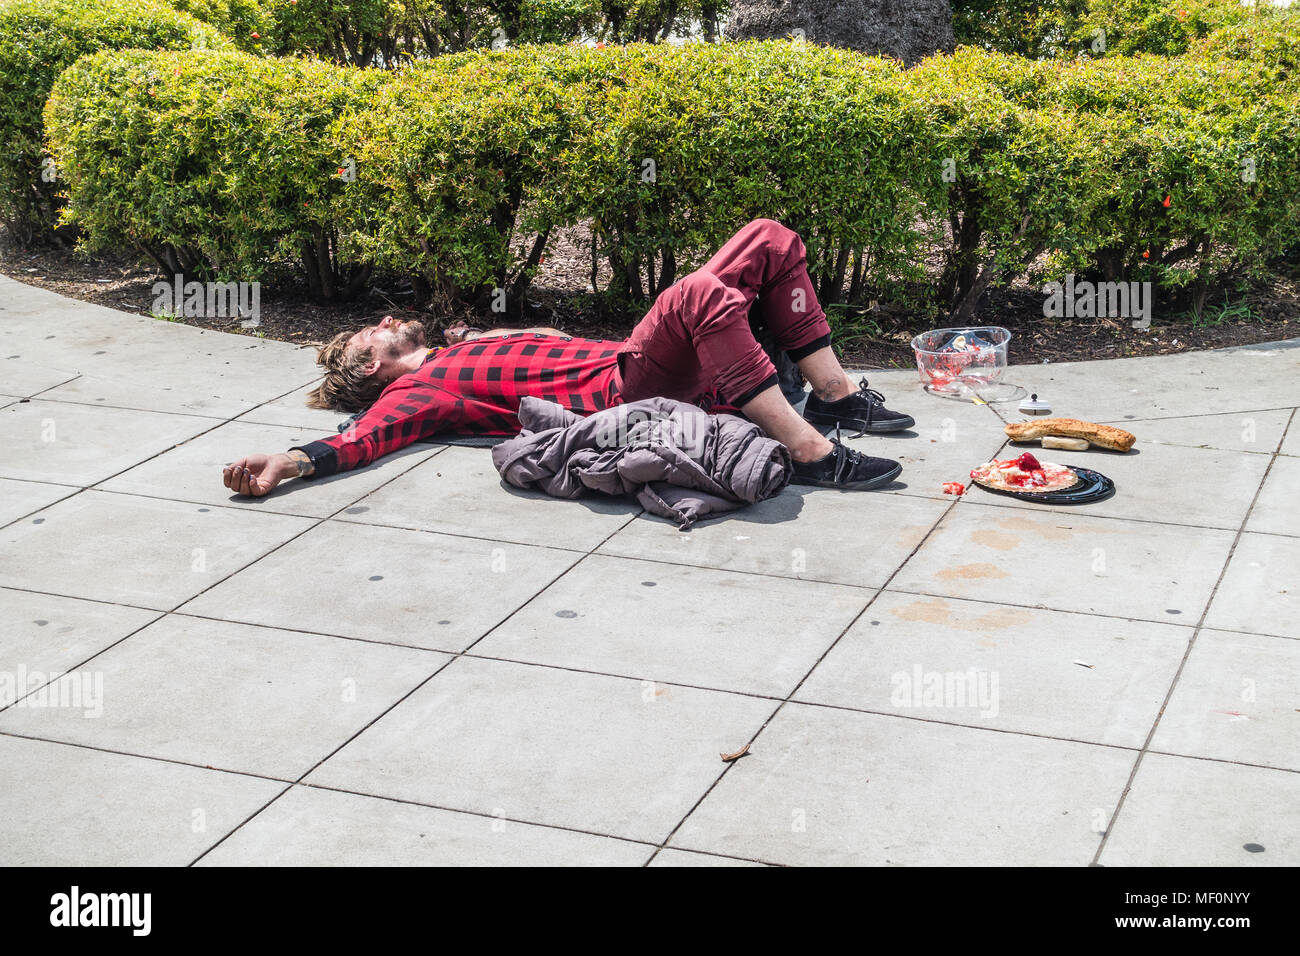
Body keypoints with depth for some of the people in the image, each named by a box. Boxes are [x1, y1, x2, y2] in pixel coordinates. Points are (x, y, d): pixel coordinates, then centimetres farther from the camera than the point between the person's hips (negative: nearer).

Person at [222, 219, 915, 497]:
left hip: (632, 356, 10)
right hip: (621, 394, -10)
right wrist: (291, 460, -30)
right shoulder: (415, 389, 5)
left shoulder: (457, 355, 30)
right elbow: (365, 436, -14)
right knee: (700, 292, -39)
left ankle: (834, 394, 4)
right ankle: (809, 452, -39)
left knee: (770, 241, 6)